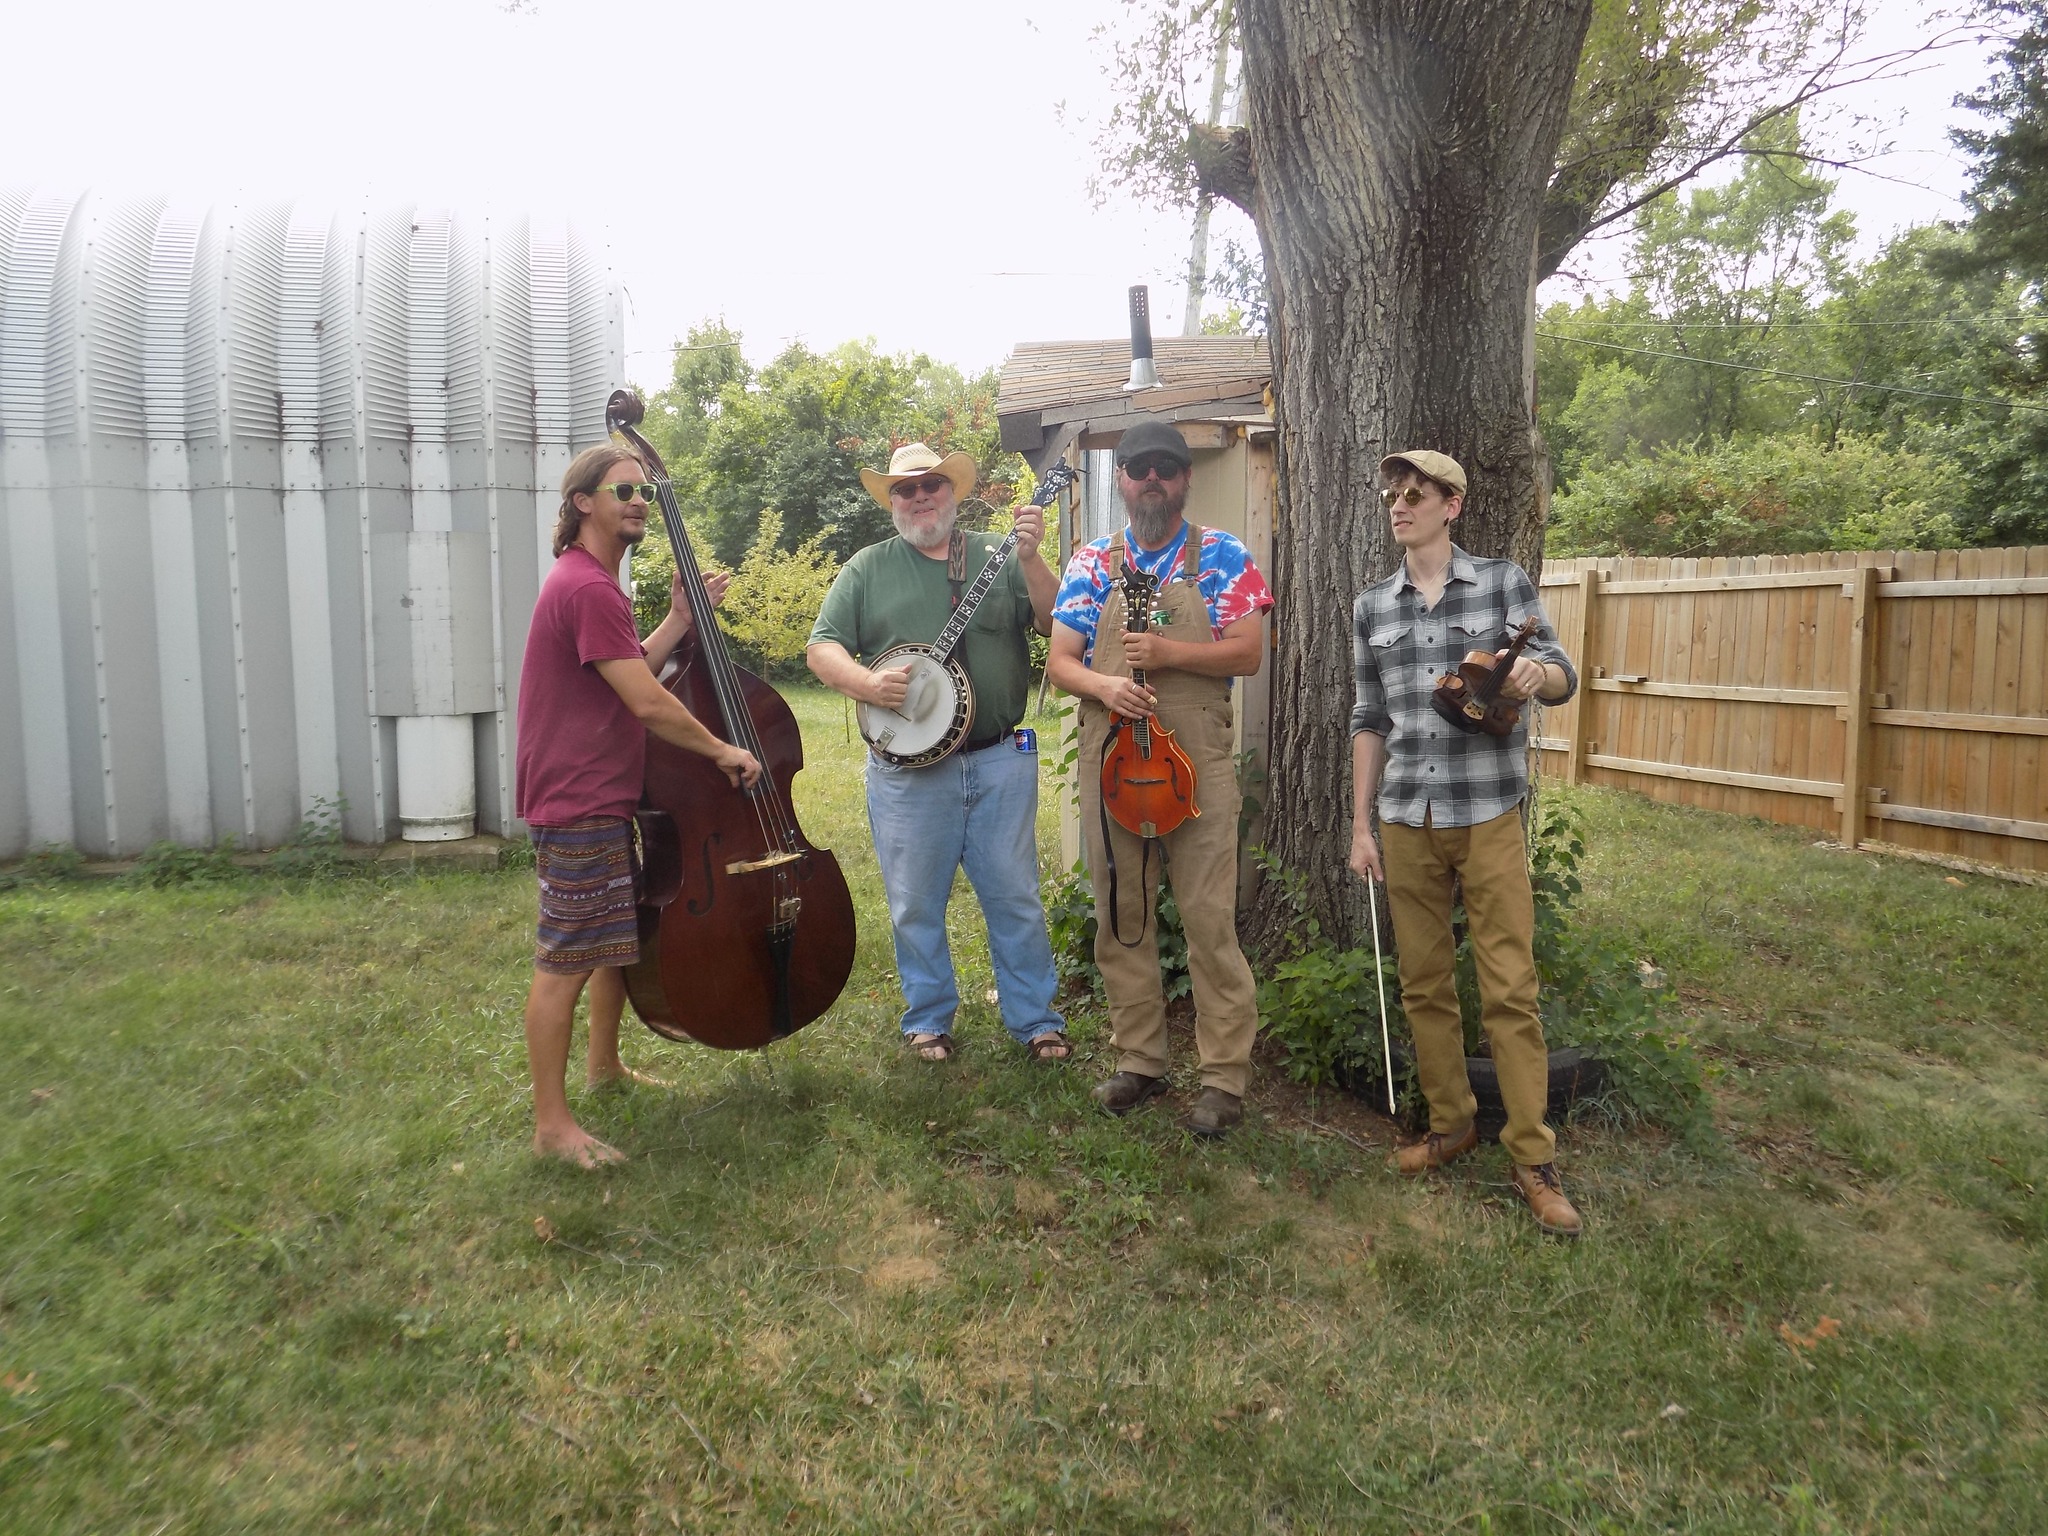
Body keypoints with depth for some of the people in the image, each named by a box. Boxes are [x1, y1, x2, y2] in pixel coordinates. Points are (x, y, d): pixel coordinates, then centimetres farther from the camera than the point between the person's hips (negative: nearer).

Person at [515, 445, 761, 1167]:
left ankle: (605, 1064, 38)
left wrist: (681, 617, 11)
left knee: (624, 936, 21)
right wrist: (721, 749, -11)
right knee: (566, 961, -6)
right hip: (578, 806, -11)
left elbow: (628, 673, 15)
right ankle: (552, 1123, 2)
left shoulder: (589, 582, 18)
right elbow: (648, 703, -22)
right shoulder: (589, 589, -18)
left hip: (601, 799, 11)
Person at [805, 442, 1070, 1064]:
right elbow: (822, 647, 3)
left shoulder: (997, 556, 7)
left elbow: (1054, 623, -3)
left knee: (1016, 898, 7)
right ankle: (929, 1020, 27)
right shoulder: (868, 568, 7)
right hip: (906, 767, 0)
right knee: (916, 905, 10)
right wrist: (868, 684, -15)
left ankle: (1035, 1018, 22)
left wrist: (1031, 558, -17)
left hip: (1001, 761, 0)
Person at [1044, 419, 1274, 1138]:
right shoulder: (1092, 562, 10)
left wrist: (1168, 654, -17)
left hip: (1197, 763, -3)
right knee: (1121, 920, 9)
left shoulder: (1221, 555, 4)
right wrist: (1103, 685, -14)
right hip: (1110, 763, 3)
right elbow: (1059, 662, 7)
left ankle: (1224, 1077, 7)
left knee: (1211, 922, -3)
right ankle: (1138, 1061, 23)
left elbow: (1248, 651, -4)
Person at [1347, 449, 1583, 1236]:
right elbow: (1369, 721, 11)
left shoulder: (1504, 583, 0)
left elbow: (1563, 677, 1)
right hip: (1406, 822, 3)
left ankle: (1533, 1158, 7)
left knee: (1510, 989, -3)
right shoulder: (1371, 608, 8)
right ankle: (1451, 1123, 26)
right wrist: (1360, 826, 8)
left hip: (1488, 816, -3)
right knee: (1424, 985, 10)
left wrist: (1536, 675, -24)